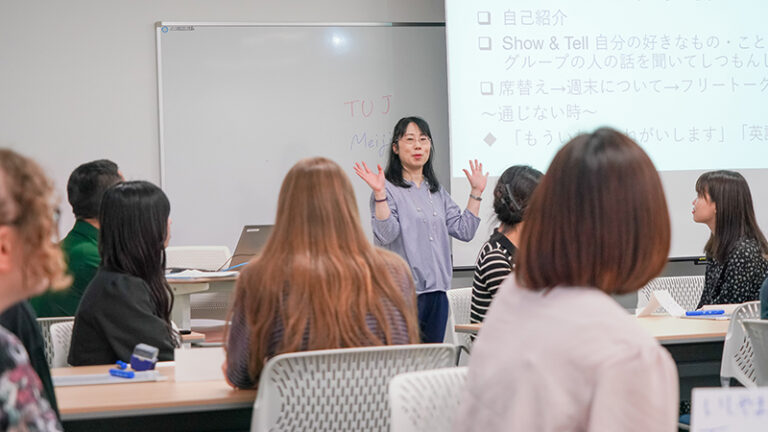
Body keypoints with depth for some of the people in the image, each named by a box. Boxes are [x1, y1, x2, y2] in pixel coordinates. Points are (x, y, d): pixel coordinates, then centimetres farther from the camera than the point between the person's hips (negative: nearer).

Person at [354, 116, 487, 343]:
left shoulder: (437, 191, 18)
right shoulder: (389, 189, -4)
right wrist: (379, 194, -25)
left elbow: (464, 231, 15)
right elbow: (386, 235, -17)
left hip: (437, 291, 7)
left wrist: (476, 193, 11)